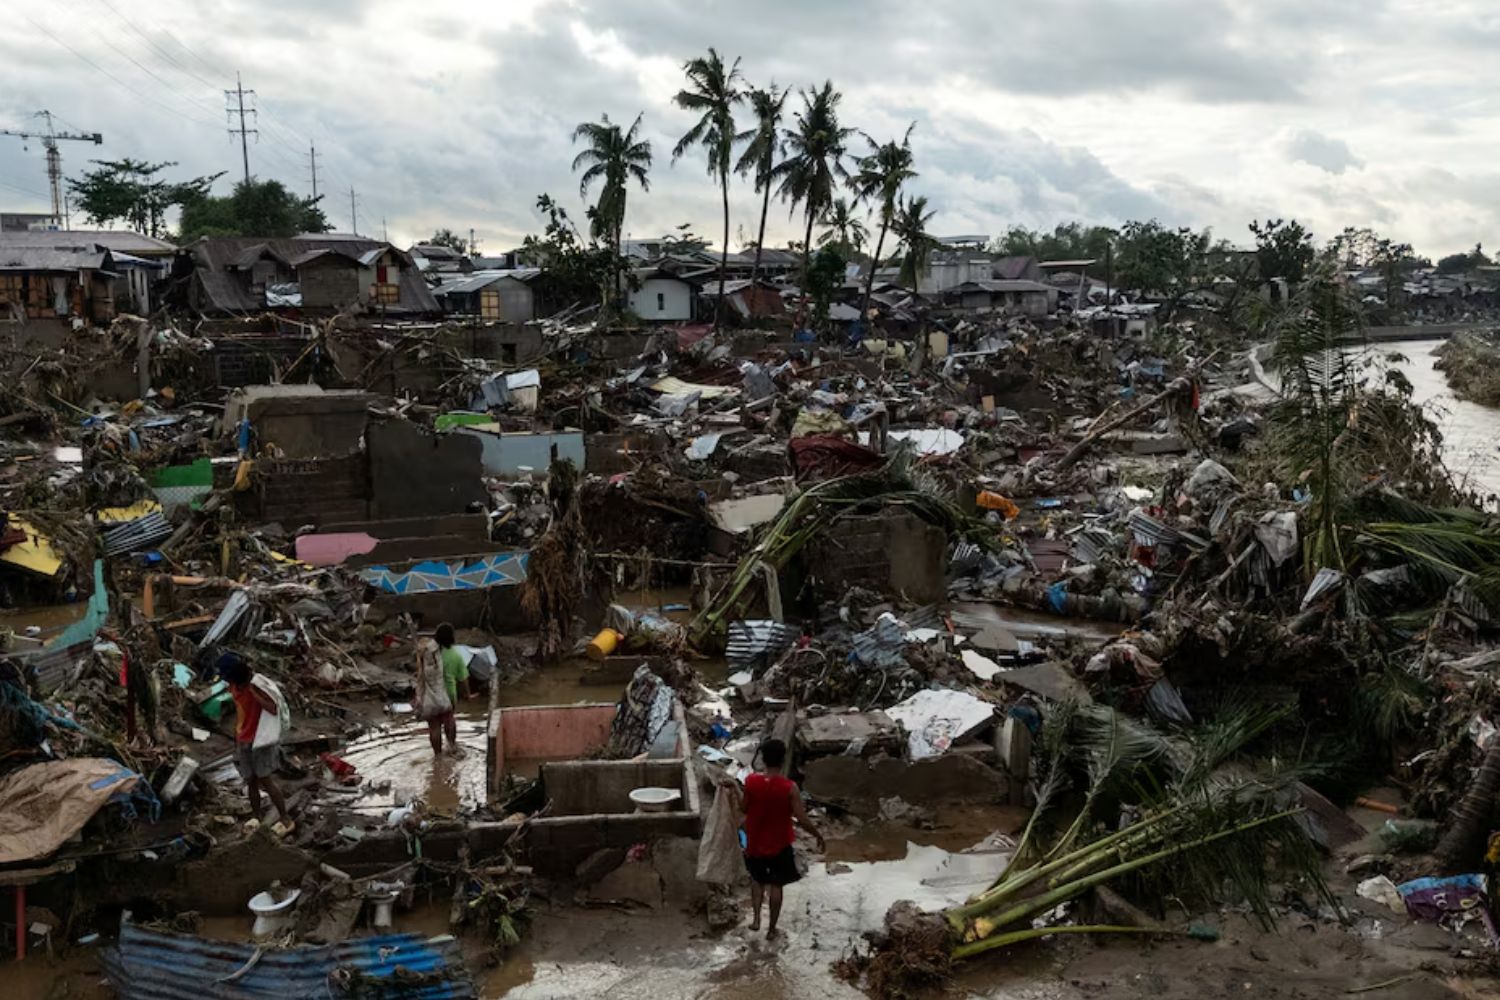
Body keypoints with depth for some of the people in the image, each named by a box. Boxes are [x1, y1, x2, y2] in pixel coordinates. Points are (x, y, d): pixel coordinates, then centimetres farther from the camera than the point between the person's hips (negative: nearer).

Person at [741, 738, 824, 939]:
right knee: (776, 885, 17)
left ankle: (756, 918, 18)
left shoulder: (750, 781, -16)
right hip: (779, 845, -2)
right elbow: (802, 820, -18)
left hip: (755, 843, 2)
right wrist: (819, 836, -2)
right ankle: (772, 928, 26)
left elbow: (745, 809, 0)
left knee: (757, 879, 27)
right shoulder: (790, 787, -22)